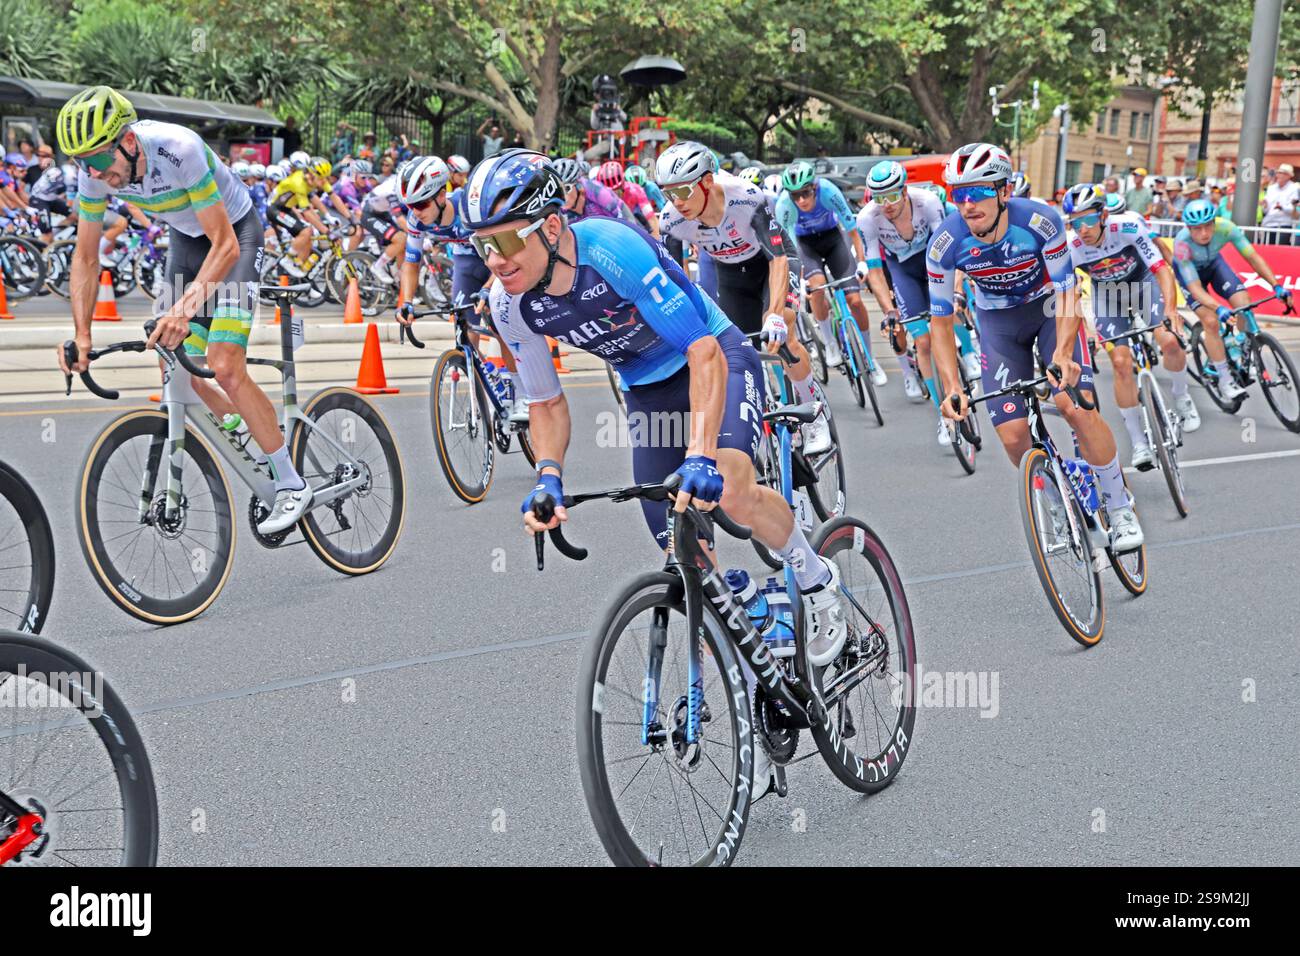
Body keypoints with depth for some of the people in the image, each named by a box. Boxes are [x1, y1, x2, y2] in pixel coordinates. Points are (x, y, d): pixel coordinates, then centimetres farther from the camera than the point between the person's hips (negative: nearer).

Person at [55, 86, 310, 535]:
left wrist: (185, 307, -46)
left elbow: (225, 245, -34)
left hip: (233, 233, -6)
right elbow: (85, 258, -8)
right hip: (185, 239, 6)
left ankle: (292, 485, -8)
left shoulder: (180, 149, -36)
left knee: (224, 368, -19)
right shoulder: (94, 171, -19)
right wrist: (82, 336, -18)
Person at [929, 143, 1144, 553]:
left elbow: (1067, 293, -25)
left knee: (1079, 409, -21)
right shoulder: (945, 244, -26)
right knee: (1012, 435, -10)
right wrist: (951, 387, -28)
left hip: (1049, 307, -2)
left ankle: (1121, 510, -2)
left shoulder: (1040, 221, -31)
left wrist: (1062, 353, -41)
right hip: (998, 321, 2)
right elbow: (940, 321, -16)